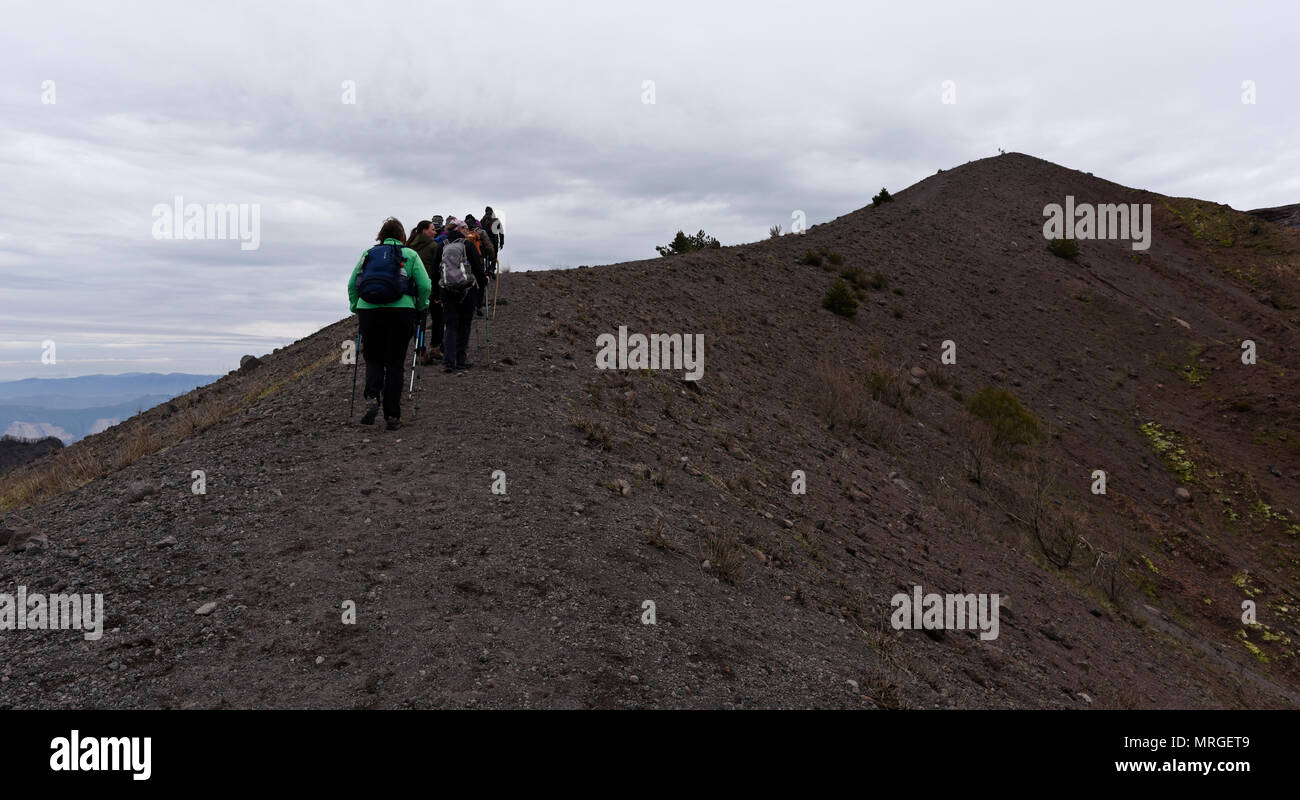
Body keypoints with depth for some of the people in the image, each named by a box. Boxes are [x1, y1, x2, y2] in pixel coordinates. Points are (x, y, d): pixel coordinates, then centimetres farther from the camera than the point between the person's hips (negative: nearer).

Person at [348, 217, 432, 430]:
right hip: (400, 311, -2)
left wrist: (355, 308, 20)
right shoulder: (410, 255, 7)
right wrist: (421, 308, 13)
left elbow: (352, 284, 11)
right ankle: (392, 416, 5)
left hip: (368, 310, 2)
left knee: (373, 358, 15)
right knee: (395, 363, 5)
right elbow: (425, 286, -1)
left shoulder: (368, 253, 14)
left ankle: (373, 397, -11)